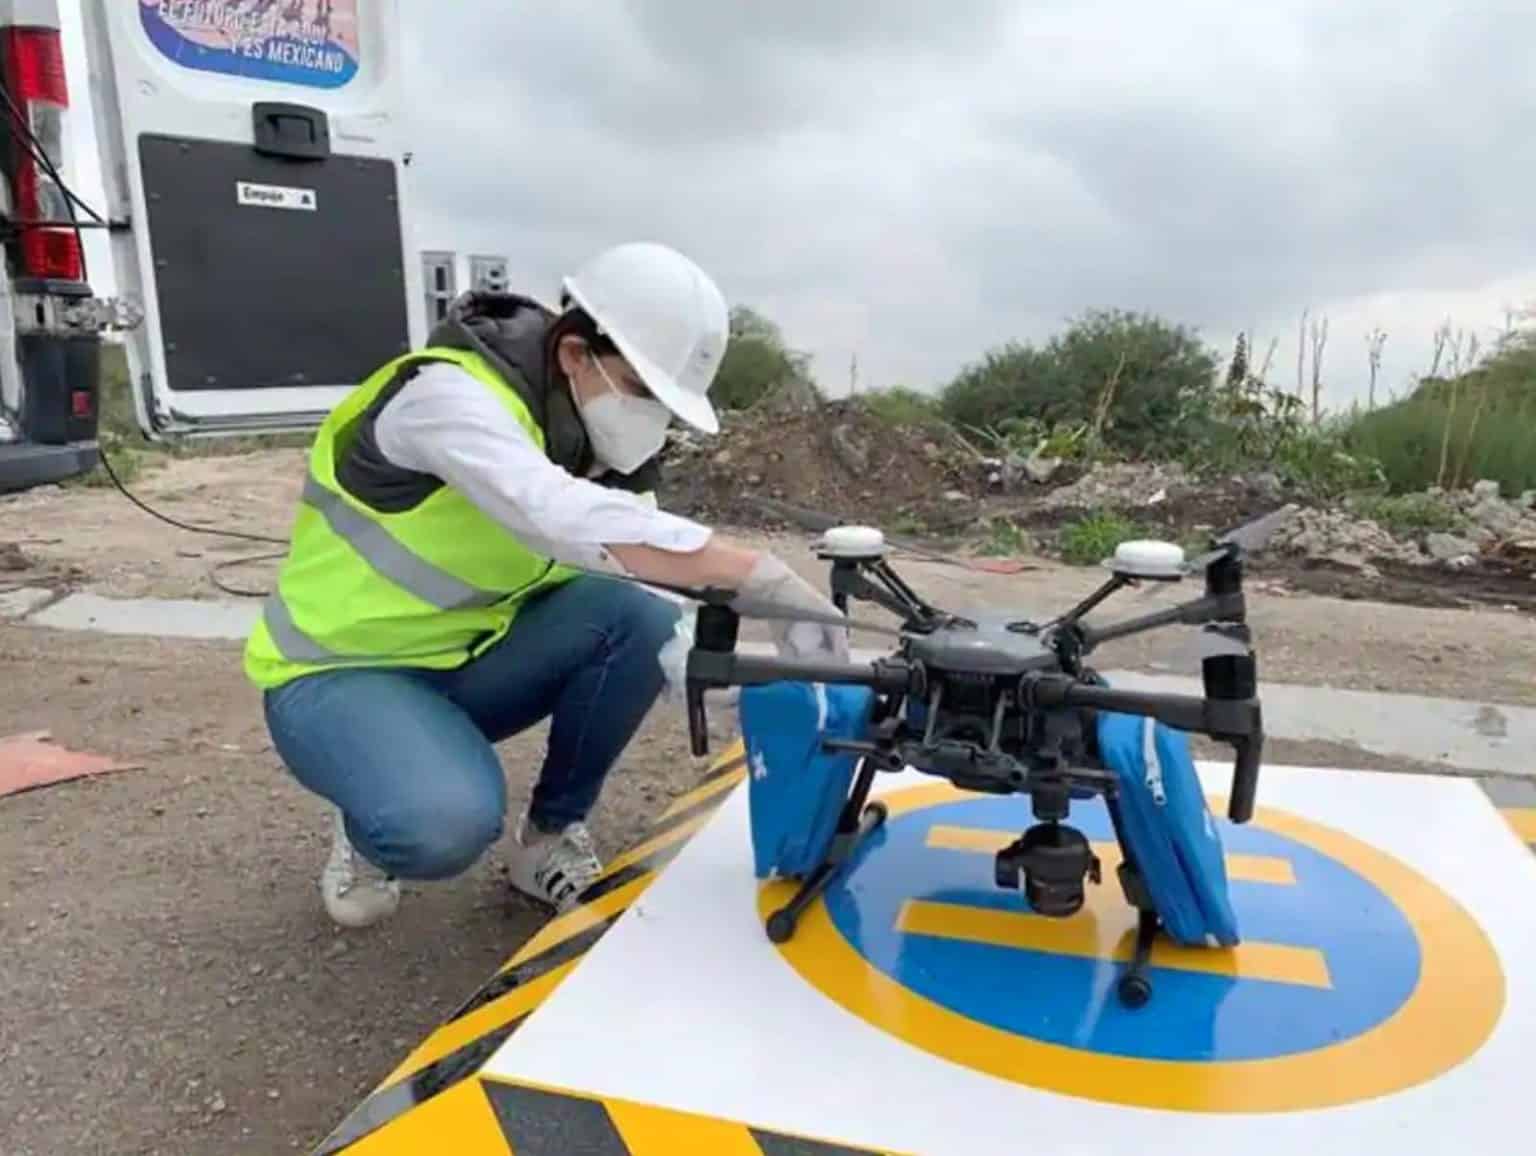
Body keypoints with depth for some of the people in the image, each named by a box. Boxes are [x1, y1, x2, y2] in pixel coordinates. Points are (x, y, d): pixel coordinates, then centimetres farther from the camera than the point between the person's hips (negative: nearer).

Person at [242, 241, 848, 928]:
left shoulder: (600, 443, -2)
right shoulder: (449, 393, -26)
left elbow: (660, 584, -4)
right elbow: (564, 520, -45)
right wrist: (760, 576, -47)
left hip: (466, 662, 6)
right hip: (339, 675, -6)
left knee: (641, 622, -20)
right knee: (448, 824, -35)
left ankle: (550, 838, 0)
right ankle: (370, 829, 3)